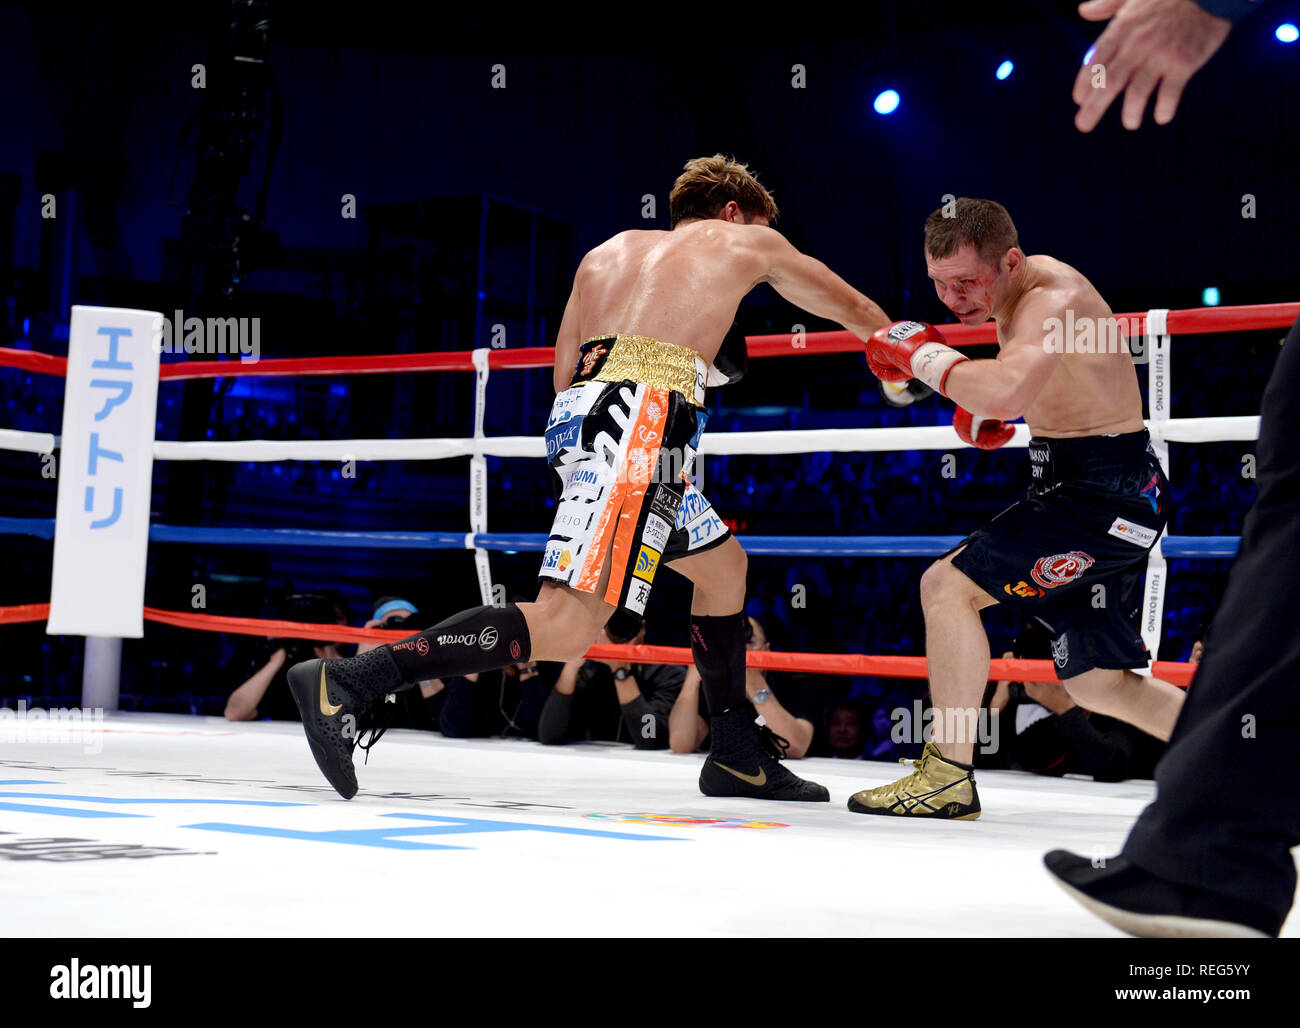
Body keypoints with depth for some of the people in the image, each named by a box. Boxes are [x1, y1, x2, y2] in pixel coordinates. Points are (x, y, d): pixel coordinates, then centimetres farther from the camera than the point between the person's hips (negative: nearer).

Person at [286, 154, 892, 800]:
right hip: (637, 424, -8)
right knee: (568, 626, -16)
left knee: (723, 564, 25)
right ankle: (345, 684, -24)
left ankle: (736, 755, 29)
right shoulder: (748, 241, 18)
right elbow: (854, 311, 32)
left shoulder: (608, 252, 29)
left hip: (581, 419, 8)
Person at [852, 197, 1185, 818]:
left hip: (1108, 492, -11)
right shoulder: (1008, 298, 11)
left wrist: (924, 355, -24)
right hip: (1073, 486, 11)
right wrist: (982, 409, 9)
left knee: (946, 585, -15)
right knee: (1096, 686, 14)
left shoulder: (1052, 296, -20)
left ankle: (947, 778, -11)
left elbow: (1008, 392, -38)